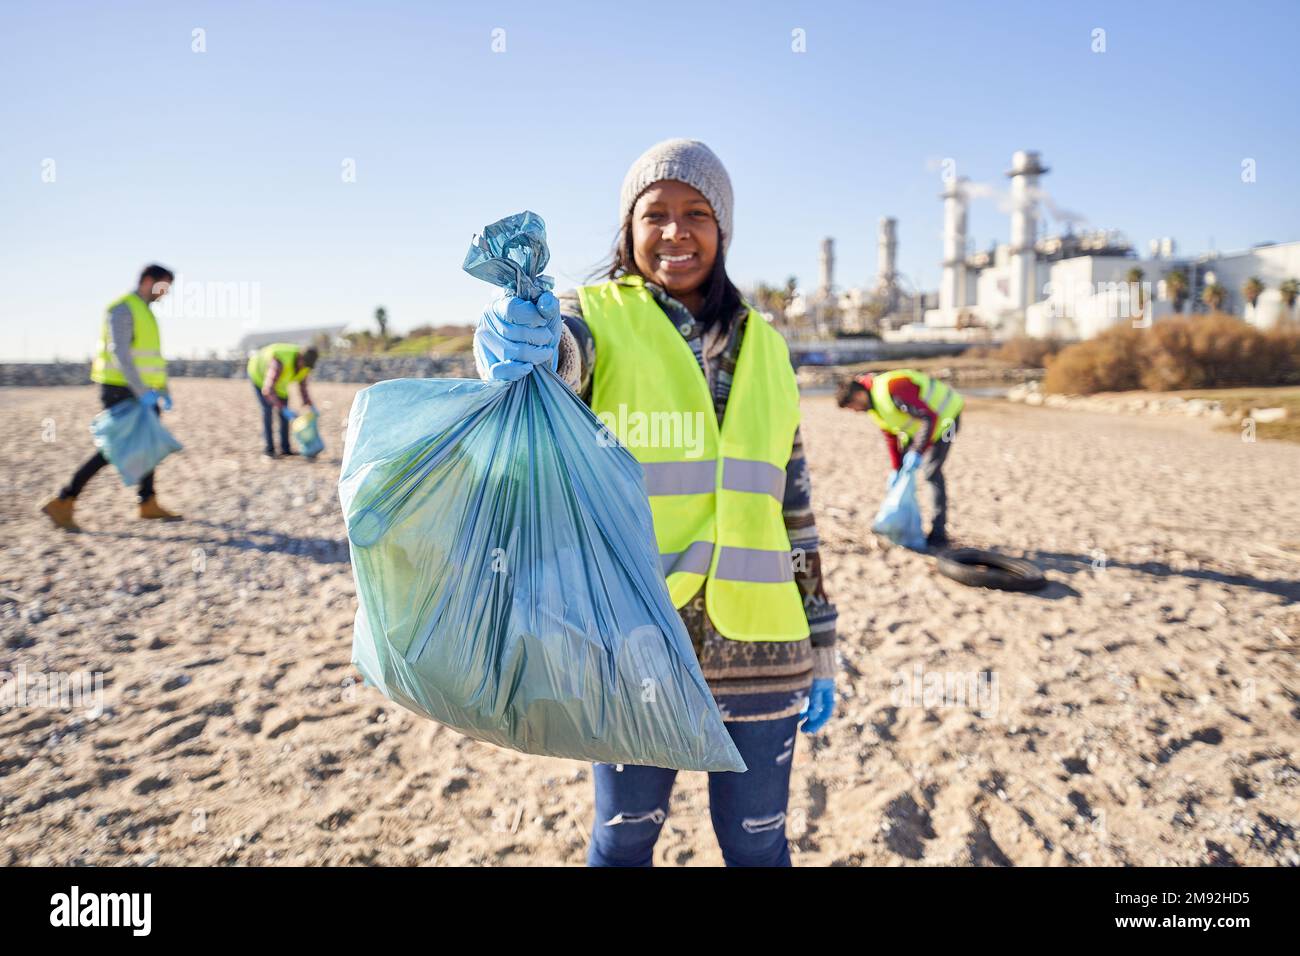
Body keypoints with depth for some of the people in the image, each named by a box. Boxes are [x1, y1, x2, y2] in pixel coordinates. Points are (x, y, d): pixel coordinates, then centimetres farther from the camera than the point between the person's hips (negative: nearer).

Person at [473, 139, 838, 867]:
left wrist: (821, 647, 12)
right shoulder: (598, 317, 0)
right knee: (624, 839, 14)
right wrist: (517, 348, -50)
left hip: (754, 644, 3)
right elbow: (553, 350, -25)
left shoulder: (764, 349, 10)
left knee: (758, 844, 14)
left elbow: (793, 503, 12)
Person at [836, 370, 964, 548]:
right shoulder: (873, 404, -3)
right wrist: (896, 469, 2)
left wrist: (918, 452, -35)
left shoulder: (892, 391, -34)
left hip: (944, 415, -10)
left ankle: (938, 535, -11)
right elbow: (890, 436, 5)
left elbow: (929, 417, -34)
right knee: (902, 470, 8)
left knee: (931, 470, -15)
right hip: (918, 424, 10)